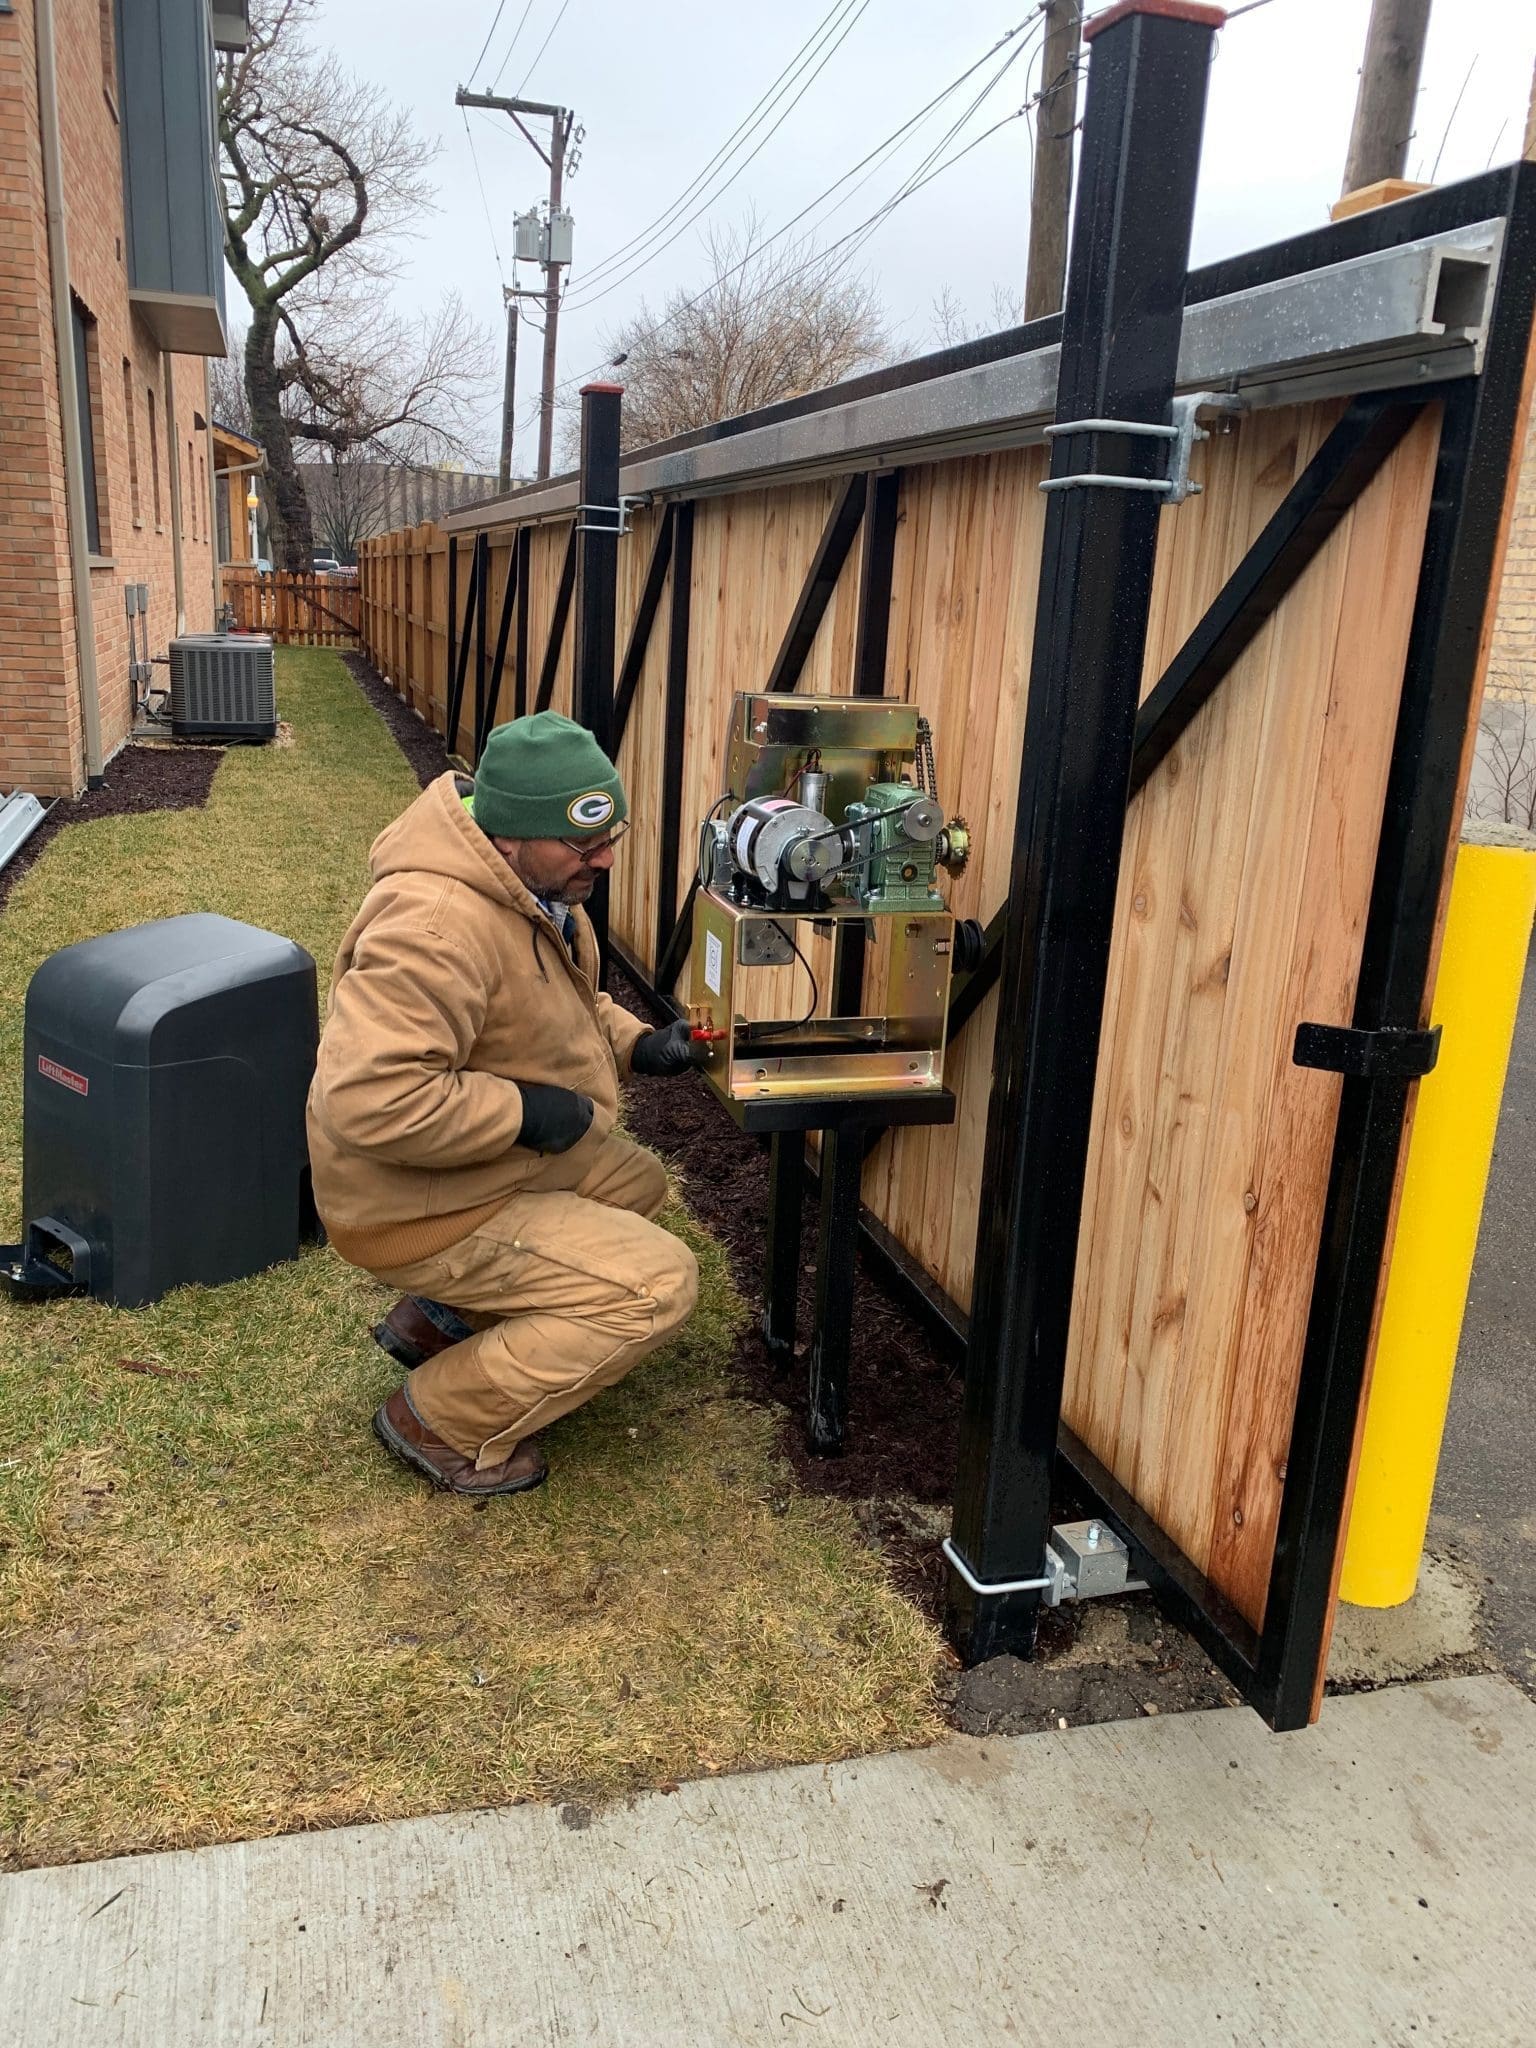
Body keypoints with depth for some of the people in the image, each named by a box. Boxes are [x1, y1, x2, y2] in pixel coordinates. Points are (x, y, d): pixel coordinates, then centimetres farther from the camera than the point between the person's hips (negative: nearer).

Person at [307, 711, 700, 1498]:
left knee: (640, 1181, 20)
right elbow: (369, 1101, -39)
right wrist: (524, 1111, -29)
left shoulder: (534, 883, 0)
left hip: (499, 1159, 10)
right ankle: (440, 1420, 1)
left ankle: (438, 1317, 18)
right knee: (658, 1284, -13)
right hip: (420, 1206, -10)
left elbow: (564, 1003, 17)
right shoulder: (438, 925, -33)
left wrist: (636, 1043, -2)